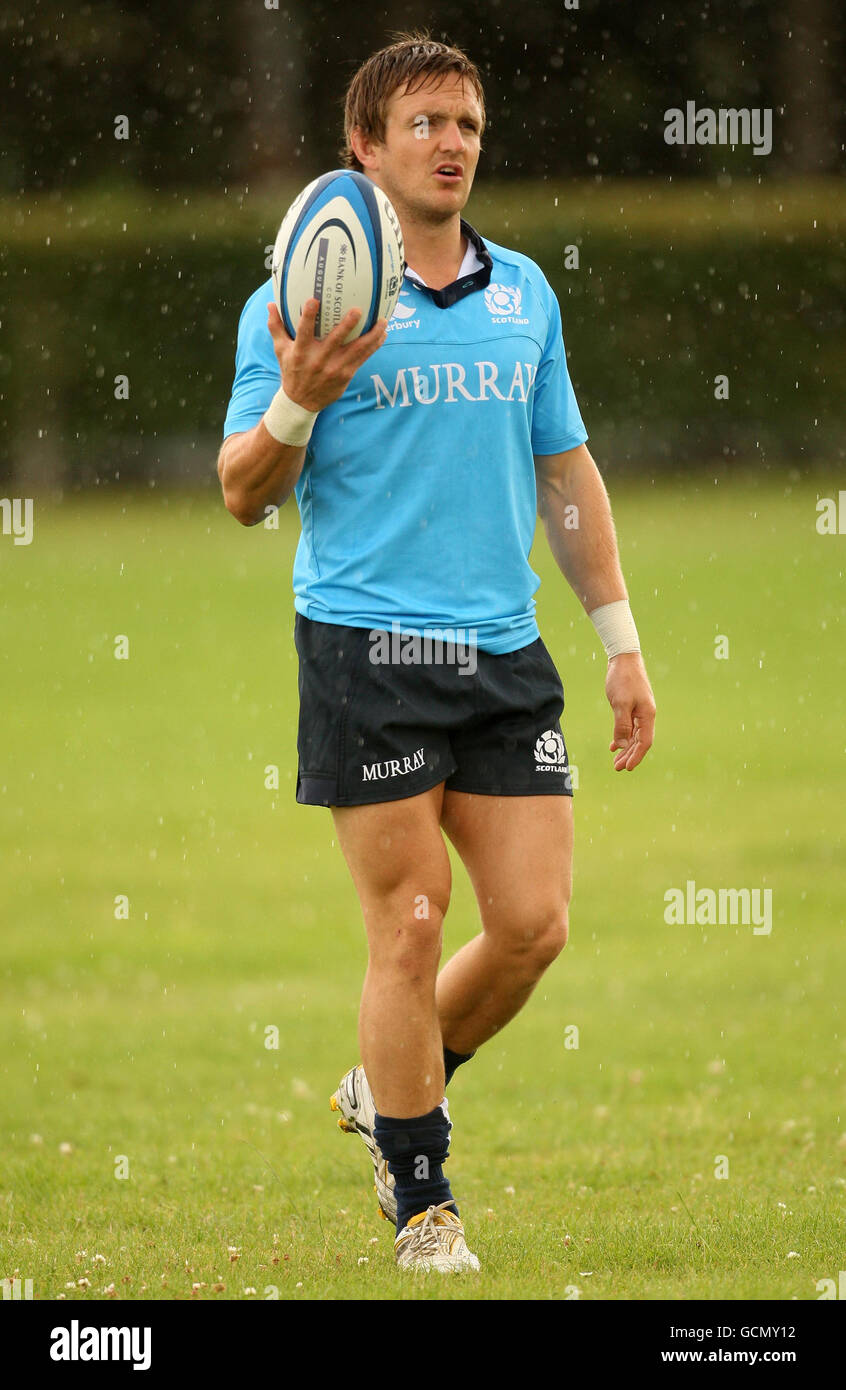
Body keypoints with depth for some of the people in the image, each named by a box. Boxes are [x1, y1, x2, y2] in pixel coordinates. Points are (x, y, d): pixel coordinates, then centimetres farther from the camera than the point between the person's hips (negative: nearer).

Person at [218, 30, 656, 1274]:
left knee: (534, 924, -1)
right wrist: (297, 404, -23)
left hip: (507, 656, 5)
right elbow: (244, 496, -3)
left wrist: (622, 643, 17)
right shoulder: (304, 304, -2)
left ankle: (390, 1092, 25)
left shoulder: (525, 296, 13)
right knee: (411, 927, -4)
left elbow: (566, 473, 20)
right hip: (367, 648, -5)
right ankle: (420, 1199, 9)